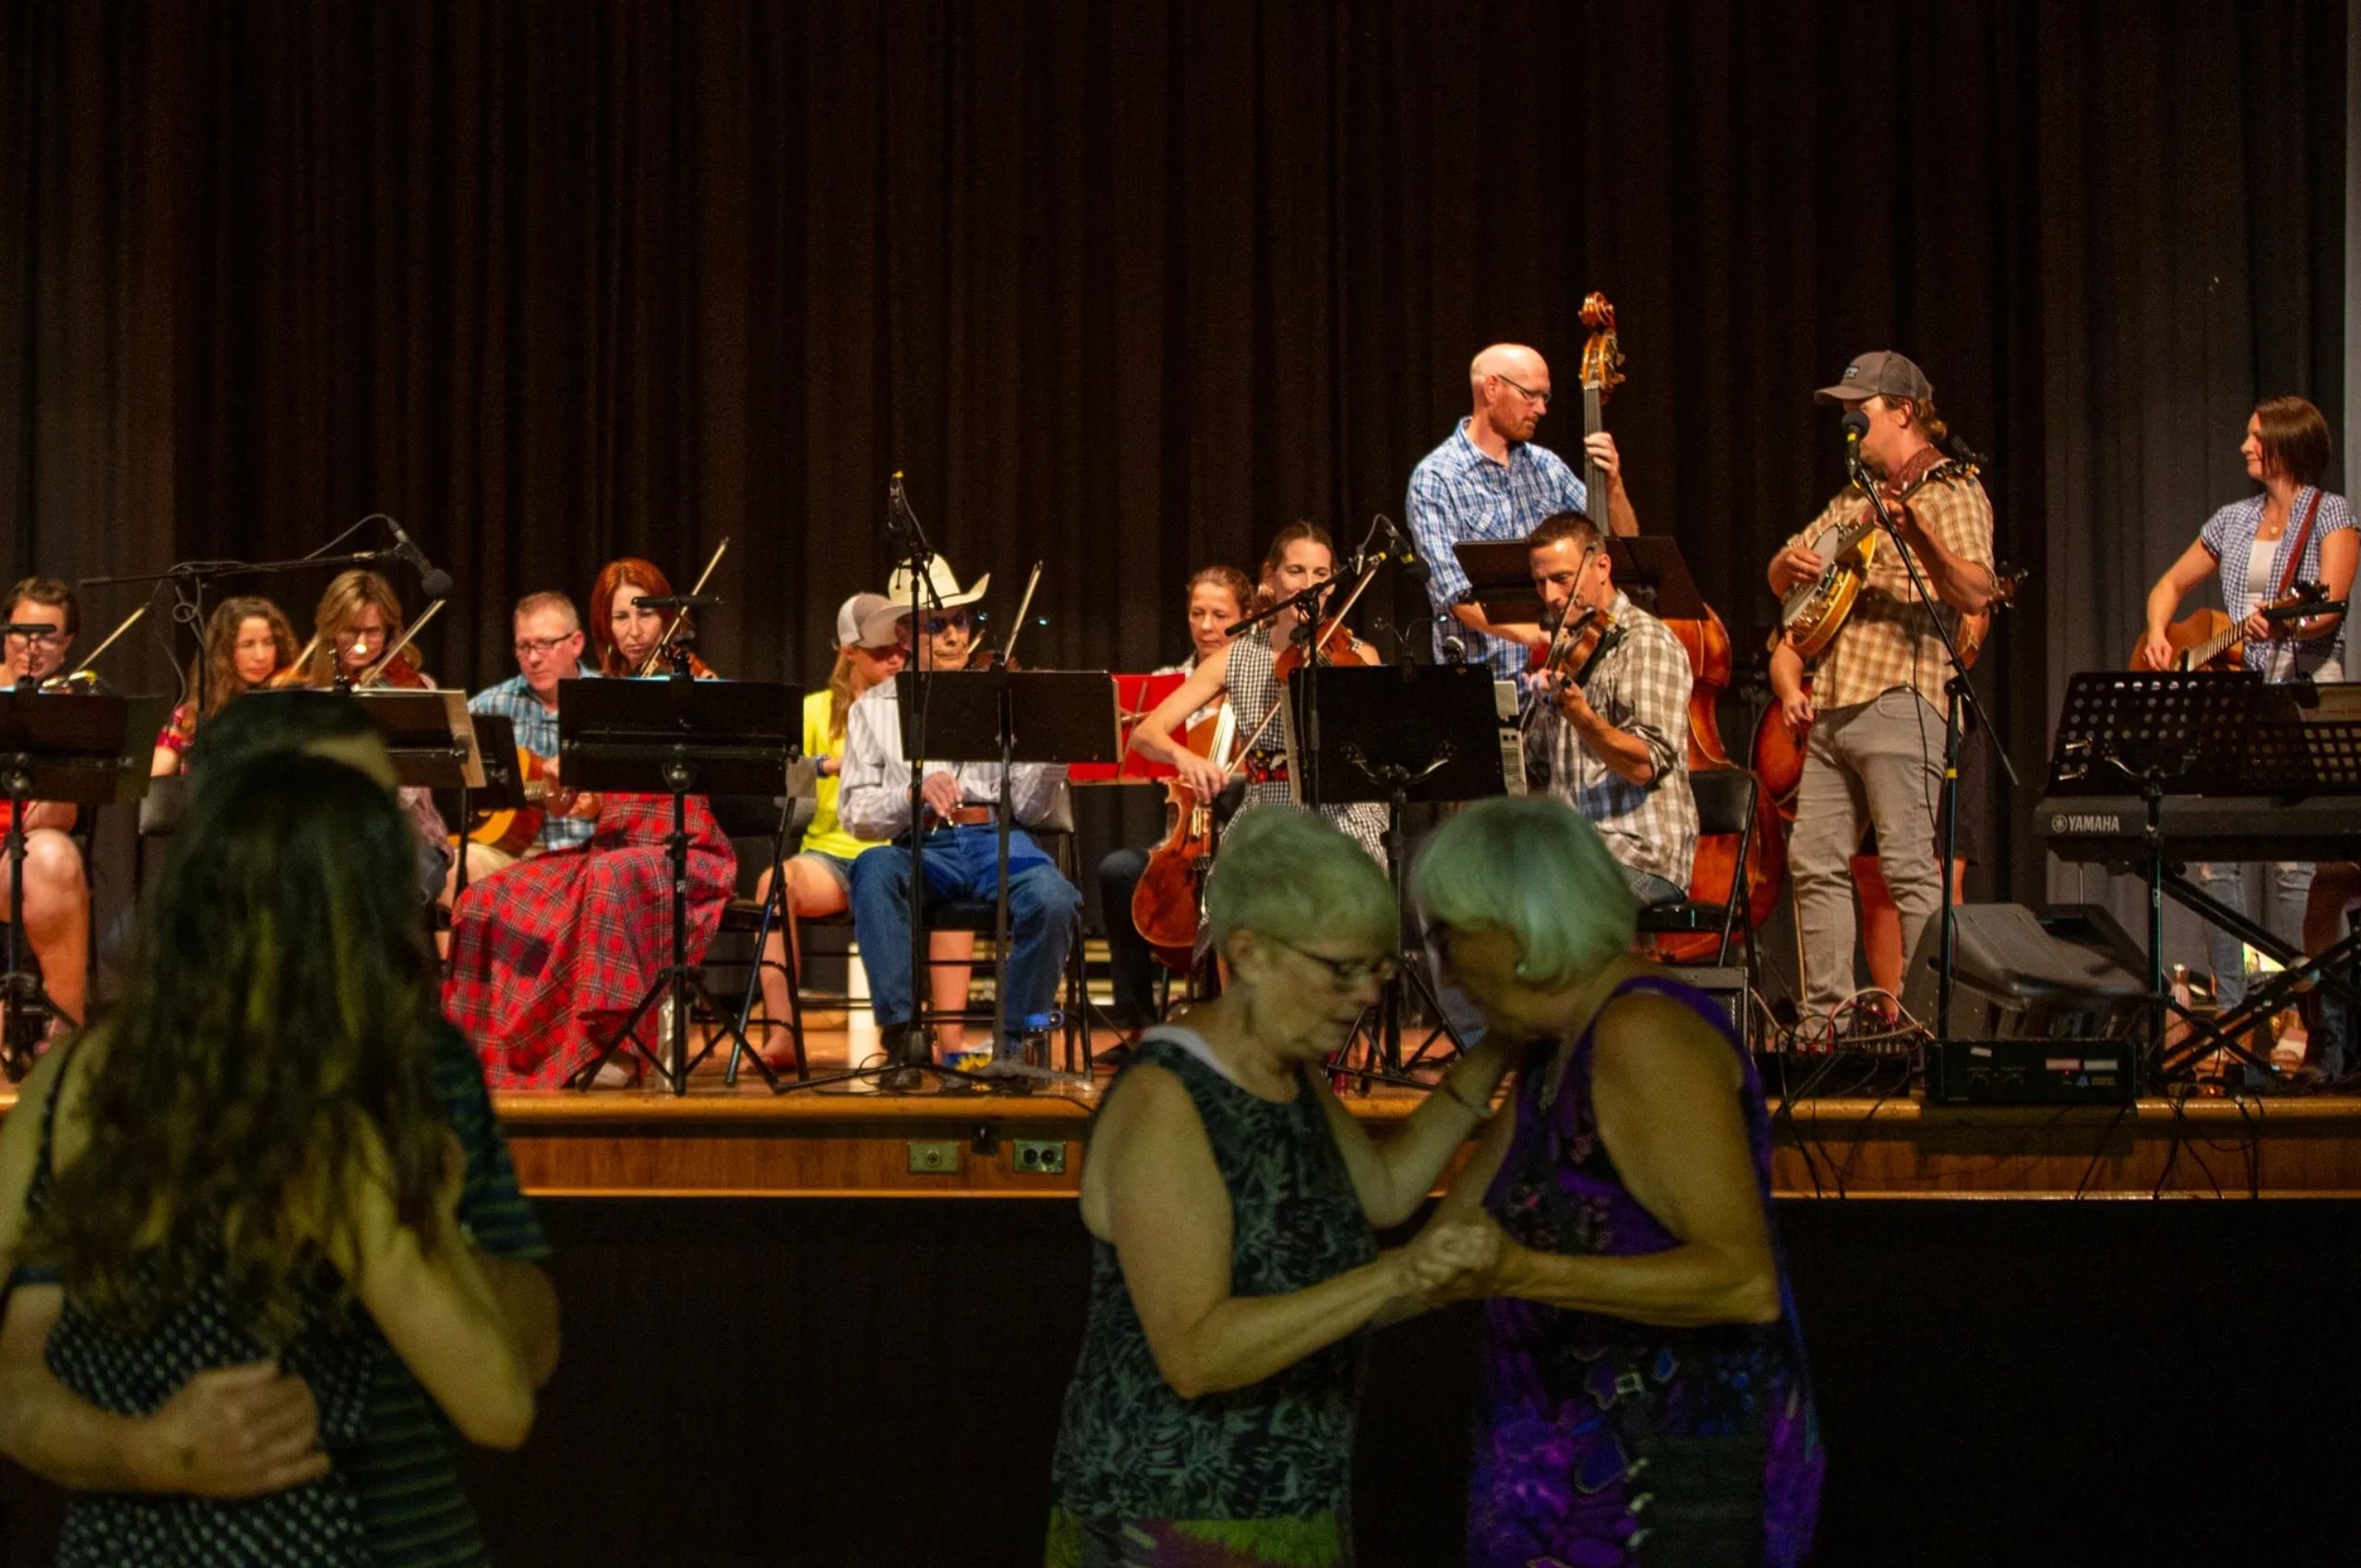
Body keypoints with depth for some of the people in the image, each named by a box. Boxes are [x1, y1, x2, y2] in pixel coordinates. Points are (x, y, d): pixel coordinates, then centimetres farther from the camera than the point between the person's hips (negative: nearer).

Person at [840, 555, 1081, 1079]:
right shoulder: (874, 710, 15)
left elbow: (1028, 808, 5)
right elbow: (855, 814, 4)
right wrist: (914, 791, -15)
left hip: (999, 840, 0)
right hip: (921, 849, 0)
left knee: (1053, 899, -31)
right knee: (873, 870, -34)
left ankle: (1013, 1042, -11)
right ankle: (903, 1032, -29)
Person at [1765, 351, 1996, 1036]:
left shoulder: (1951, 491, -3)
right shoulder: (1853, 499, 22)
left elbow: (1975, 595, -17)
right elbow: (1781, 580, 25)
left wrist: (1919, 535, -33)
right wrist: (1790, 563, 2)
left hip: (1899, 701, -9)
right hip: (1833, 706, 9)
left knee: (1910, 866, -10)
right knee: (1814, 859, 7)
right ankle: (1826, 1015, 12)